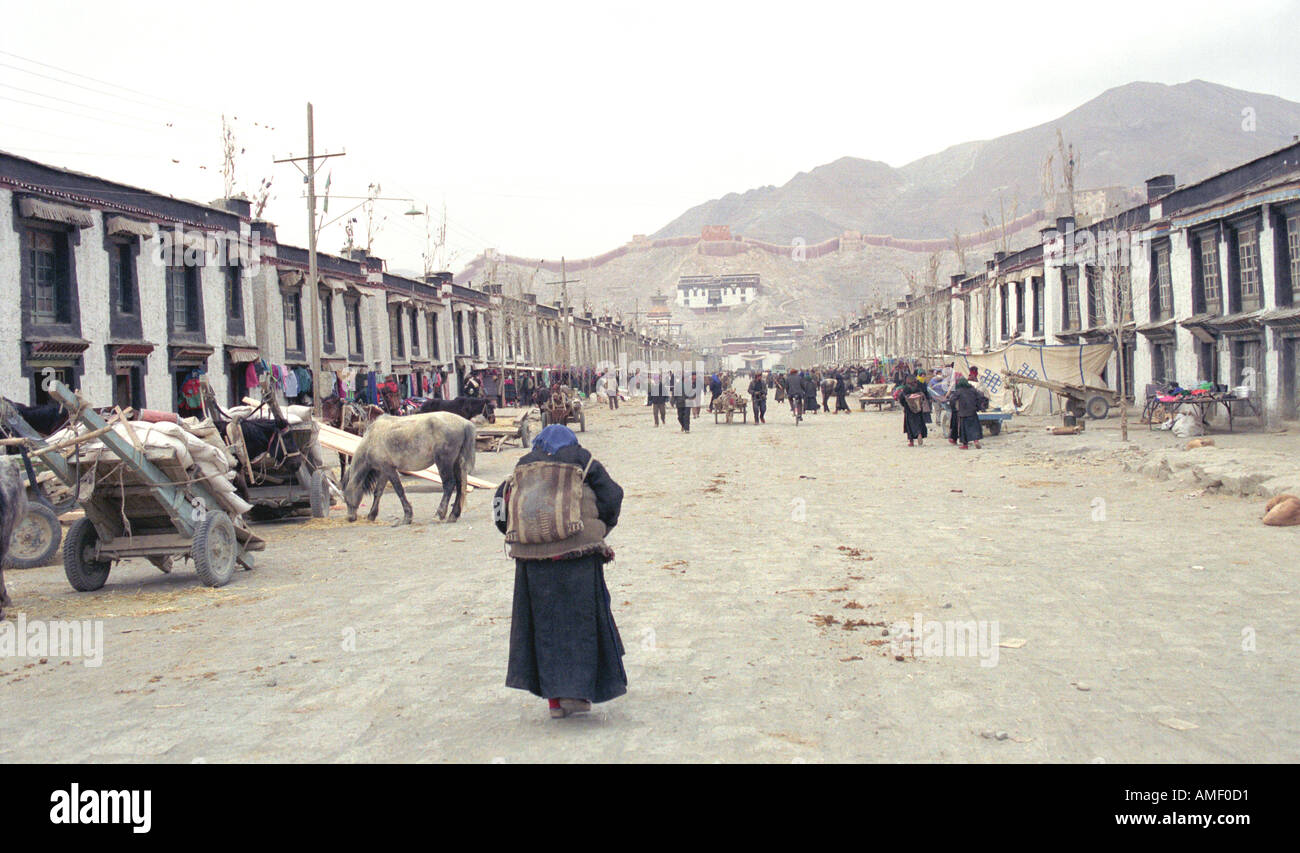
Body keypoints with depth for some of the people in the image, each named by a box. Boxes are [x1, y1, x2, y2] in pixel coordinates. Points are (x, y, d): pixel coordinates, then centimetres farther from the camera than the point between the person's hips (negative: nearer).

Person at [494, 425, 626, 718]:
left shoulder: (523, 466, 14)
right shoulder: (582, 460, 7)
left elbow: (502, 510, 11)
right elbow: (611, 498, 4)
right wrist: (597, 532, 15)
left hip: (532, 558, 2)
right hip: (578, 553, -2)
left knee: (544, 624, 11)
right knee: (581, 620, 8)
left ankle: (554, 696, 13)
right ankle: (577, 693, 7)